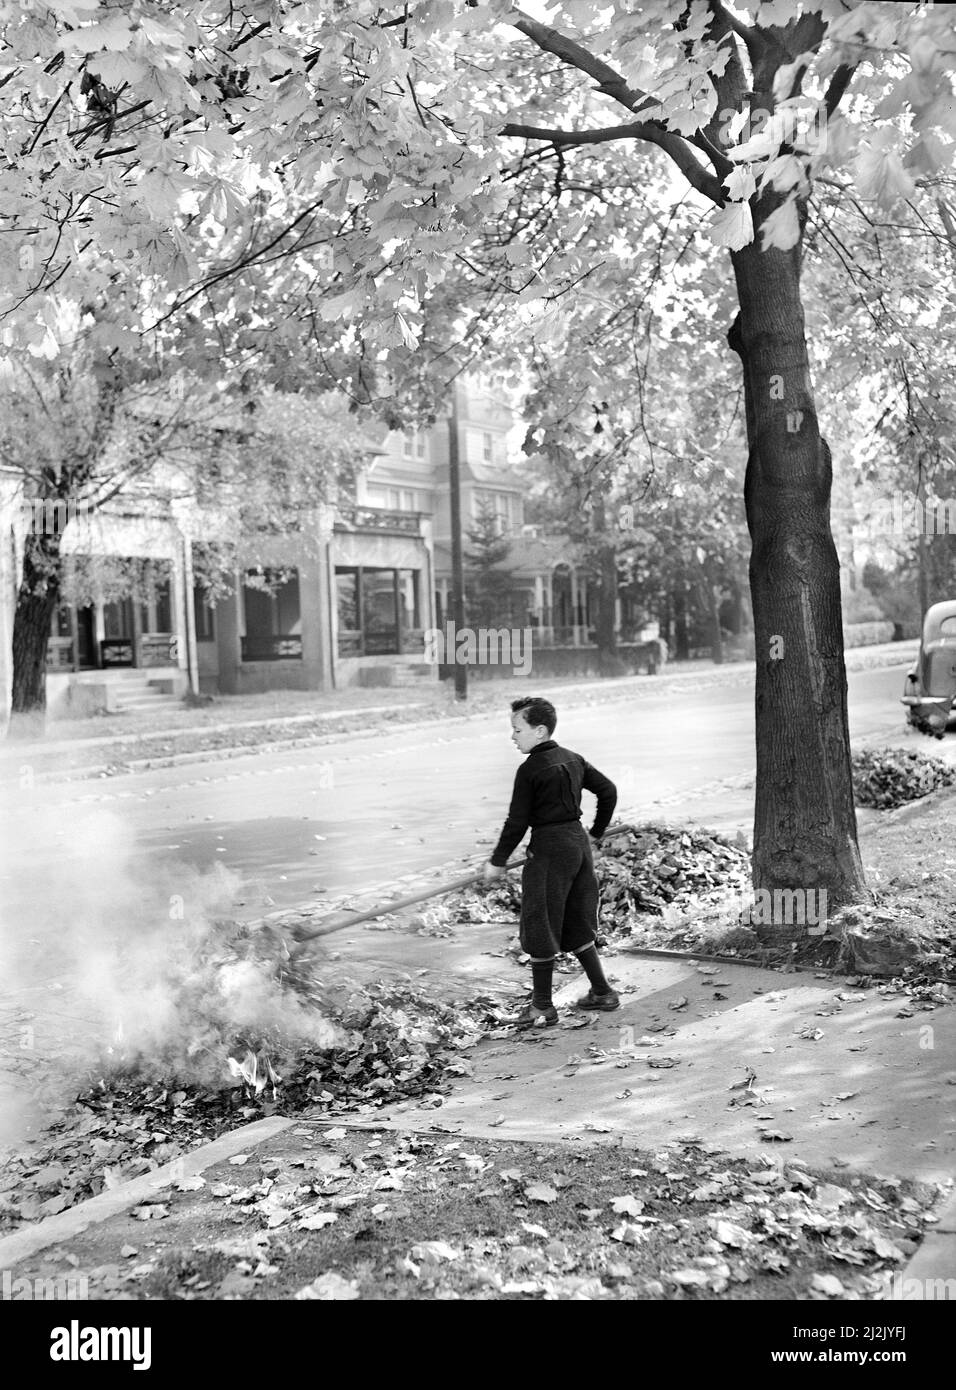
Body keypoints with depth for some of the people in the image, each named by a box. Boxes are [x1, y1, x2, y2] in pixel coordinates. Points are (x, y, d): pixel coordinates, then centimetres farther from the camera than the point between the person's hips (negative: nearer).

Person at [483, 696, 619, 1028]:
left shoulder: (530, 770, -15)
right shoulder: (573, 759, 8)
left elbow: (517, 822, -14)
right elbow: (608, 790, 15)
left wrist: (497, 862, -5)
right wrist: (597, 832, 25)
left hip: (549, 849, -8)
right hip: (579, 842, 8)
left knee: (540, 927, 2)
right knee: (577, 925, 19)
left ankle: (542, 1006, 10)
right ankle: (602, 992, 24)